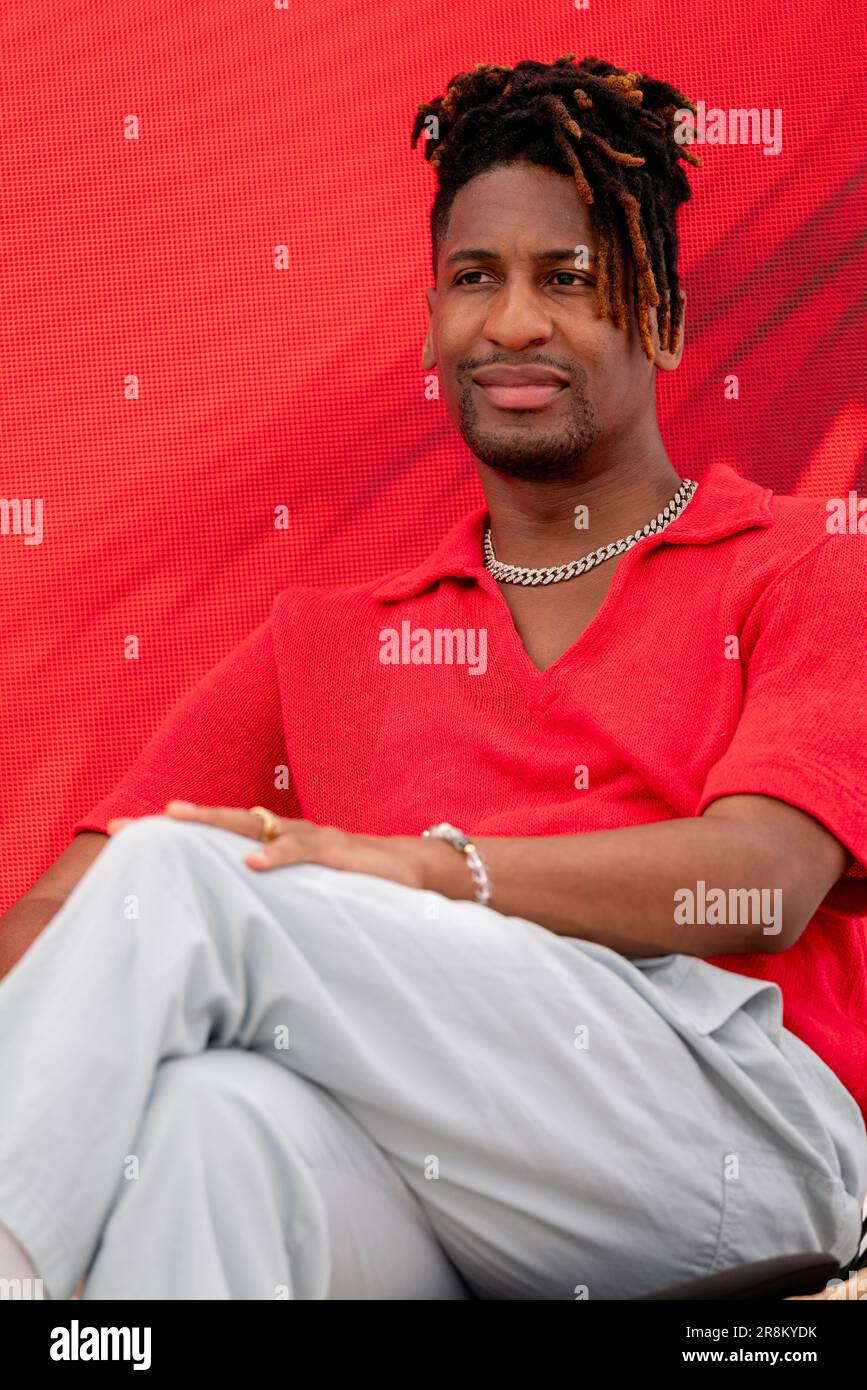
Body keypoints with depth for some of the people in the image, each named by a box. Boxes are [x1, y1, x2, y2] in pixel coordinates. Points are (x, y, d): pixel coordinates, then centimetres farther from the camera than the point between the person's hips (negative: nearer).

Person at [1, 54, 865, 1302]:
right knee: (211, 1121, -39)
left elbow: (761, 880, -4)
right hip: (422, 1194, 2)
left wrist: (420, 867, -17)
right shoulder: (330, 639, 27)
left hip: (728, 1133, -2)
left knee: (180, 876, -24)